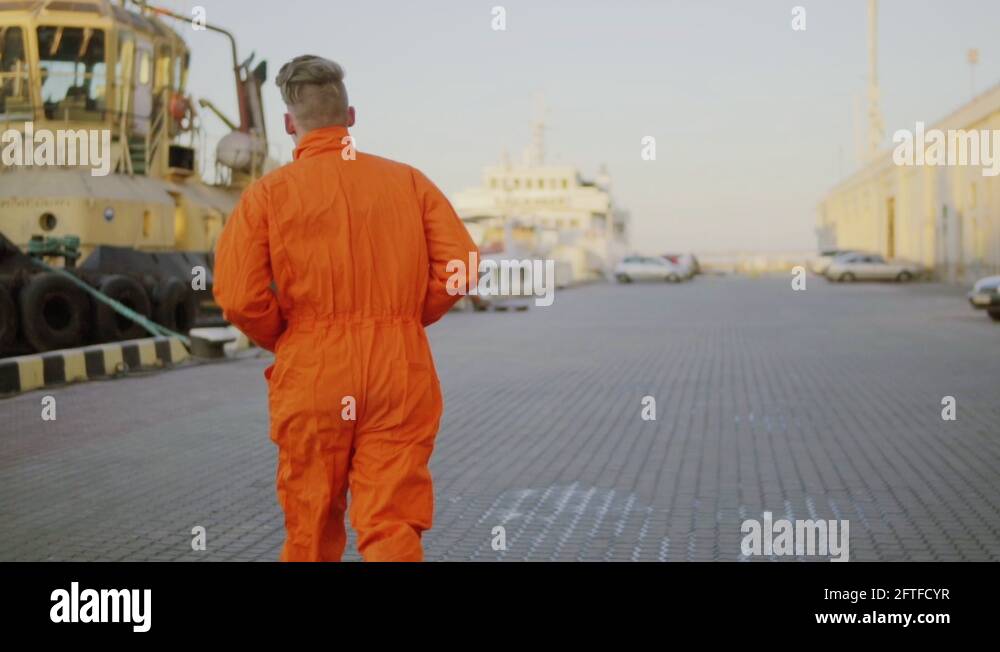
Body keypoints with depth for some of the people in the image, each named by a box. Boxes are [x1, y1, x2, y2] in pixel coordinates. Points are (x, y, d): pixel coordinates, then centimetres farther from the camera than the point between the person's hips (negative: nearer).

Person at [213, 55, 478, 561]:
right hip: (399, 376, 1)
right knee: (393, 526, 2)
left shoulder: (268, 193, -1)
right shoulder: (408, 181, 4)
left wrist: (284, 340, 9)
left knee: (310, 529, 16)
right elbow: (459, 267, -2)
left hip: (309, 378, 0)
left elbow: (239, 299, -9)